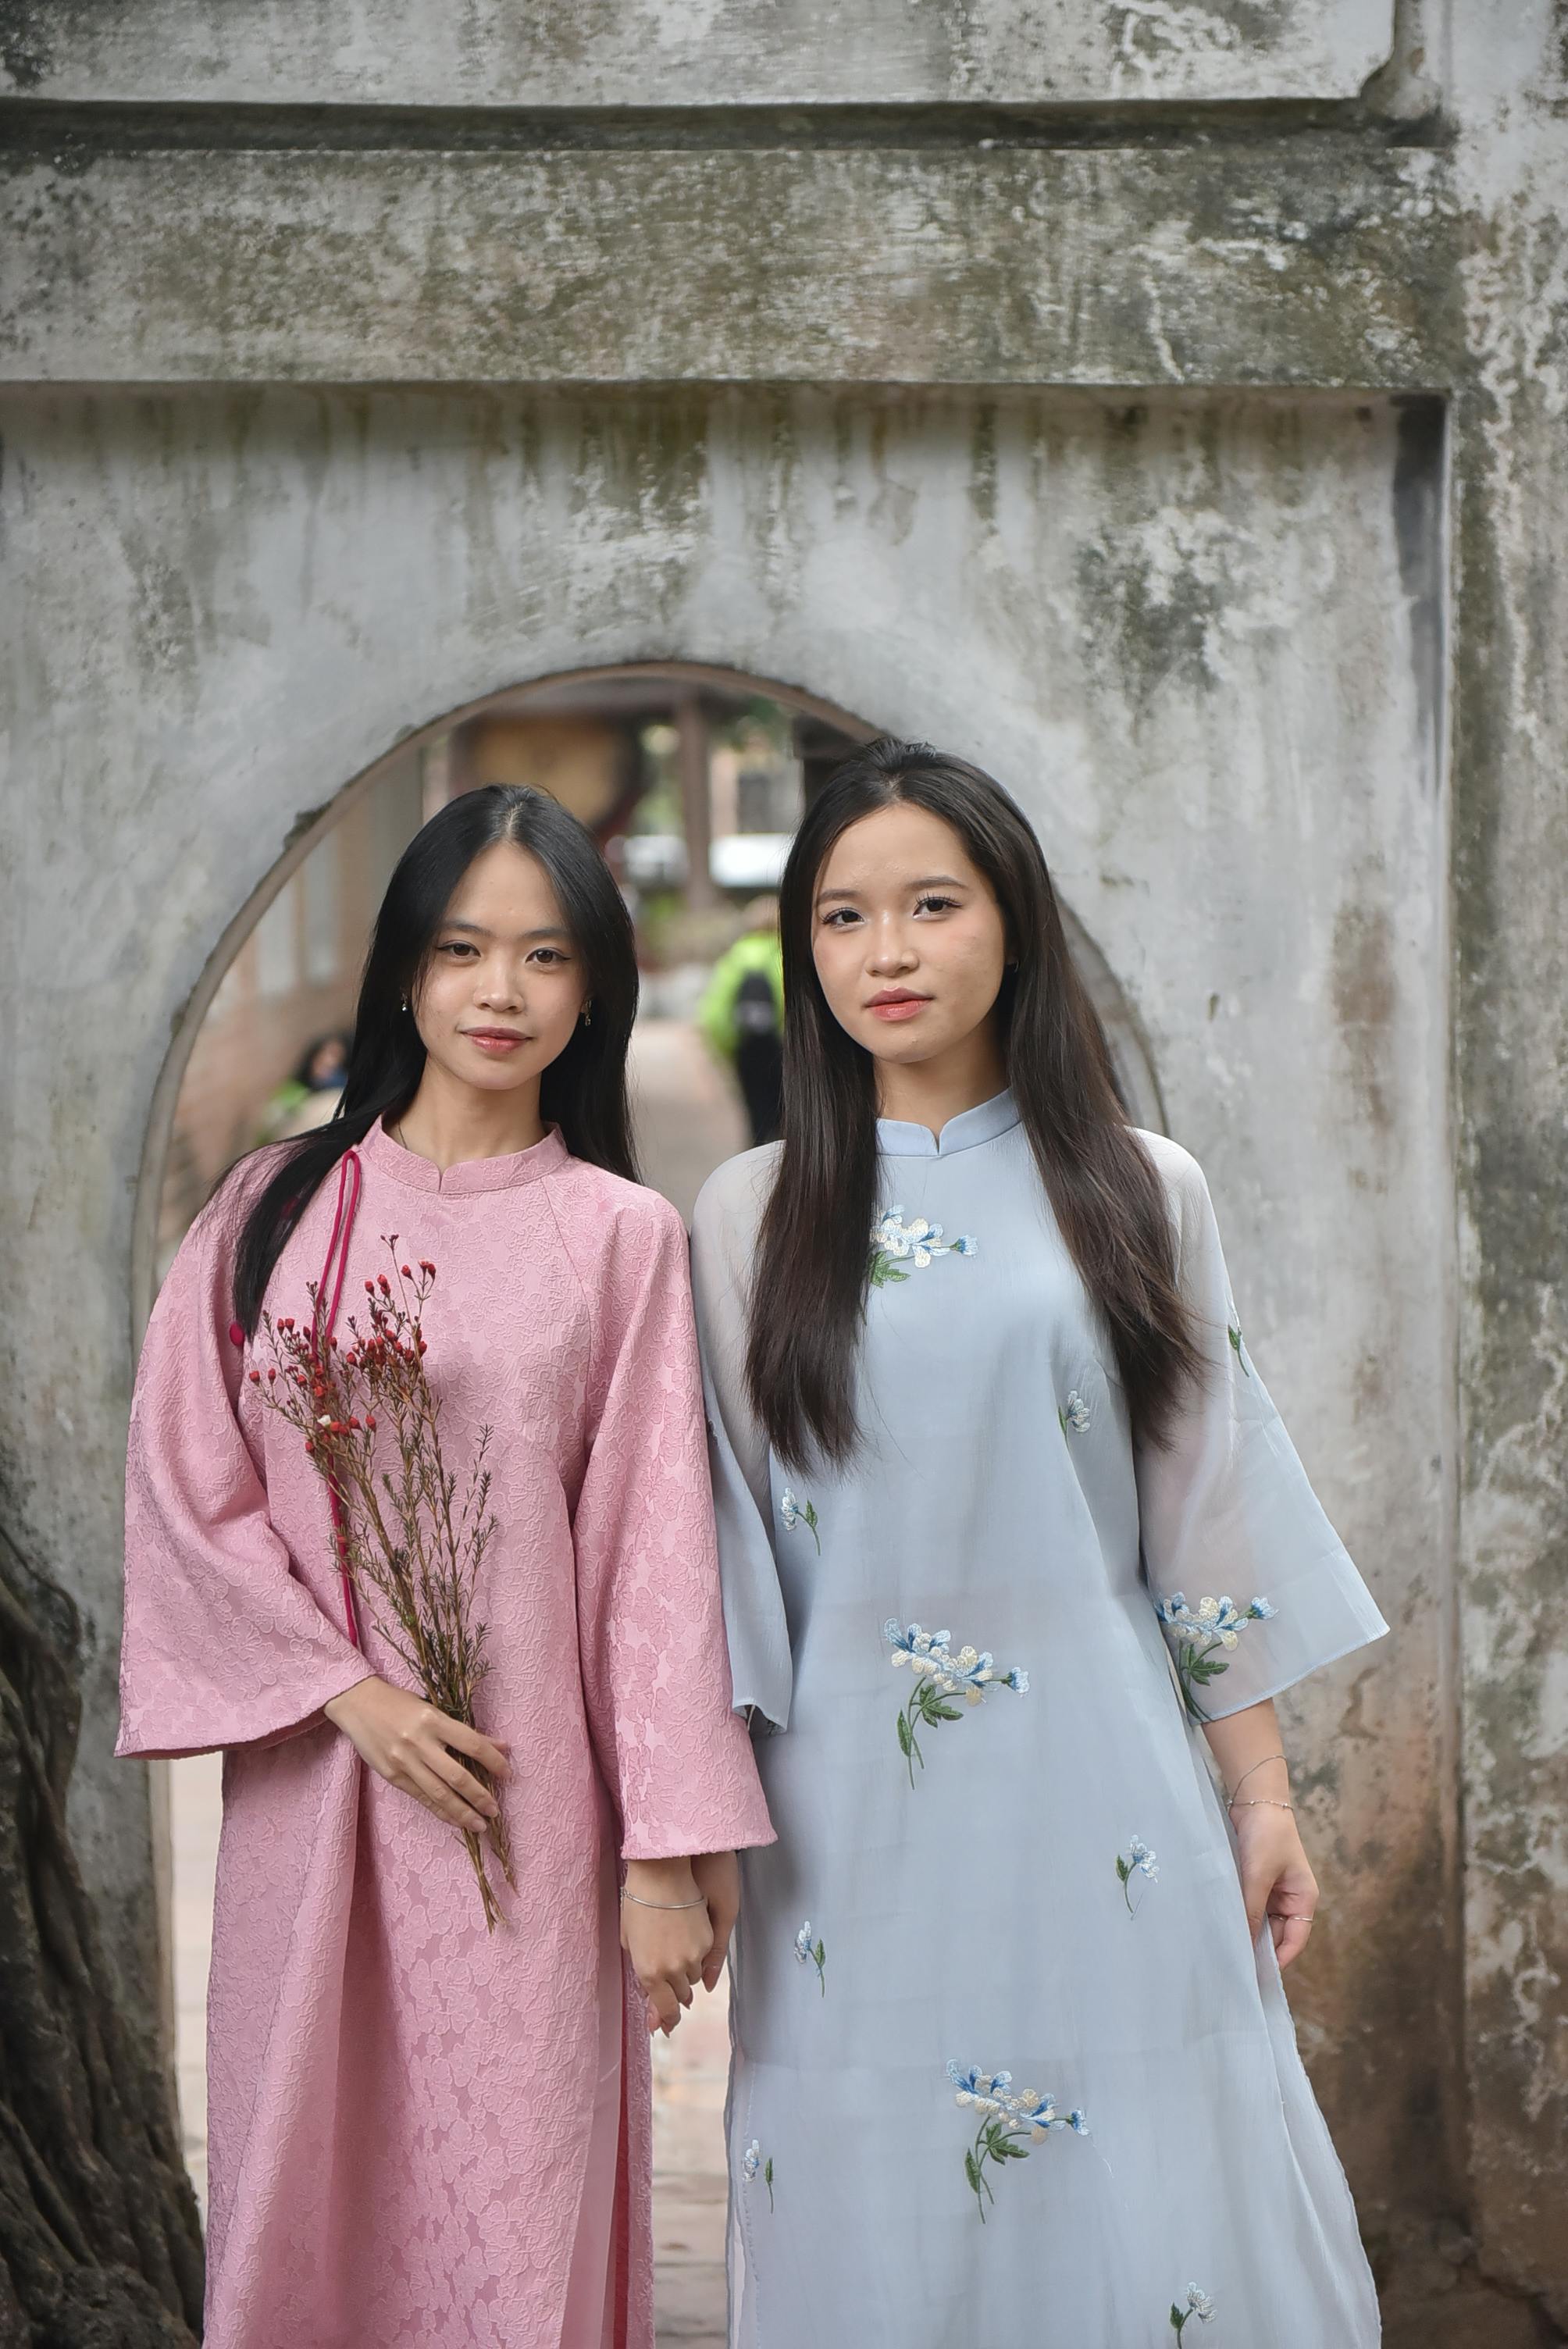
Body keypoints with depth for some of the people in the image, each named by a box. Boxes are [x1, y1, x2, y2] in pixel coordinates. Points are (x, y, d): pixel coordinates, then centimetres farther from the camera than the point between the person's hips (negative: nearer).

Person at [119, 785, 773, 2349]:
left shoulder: (619, 1234, 2)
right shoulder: (275, 1206, 6)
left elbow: (651, 1536, -1)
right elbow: (181, 1479, 3)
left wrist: (667, 1850, -4)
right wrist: (350, 1692, -8)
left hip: (519, 1789, -1)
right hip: (306, 1779, 2)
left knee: (514, 2212, 1)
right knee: (301, 2185, 9)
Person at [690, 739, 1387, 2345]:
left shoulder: (1137, 1194, 6)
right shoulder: (749, 1219, 5)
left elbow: (1211, 1509, 6)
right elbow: (722, 1537, 4)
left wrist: (1262, 1795, 2)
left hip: (1104, 1790, 0)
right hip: (856, 1807, 0)